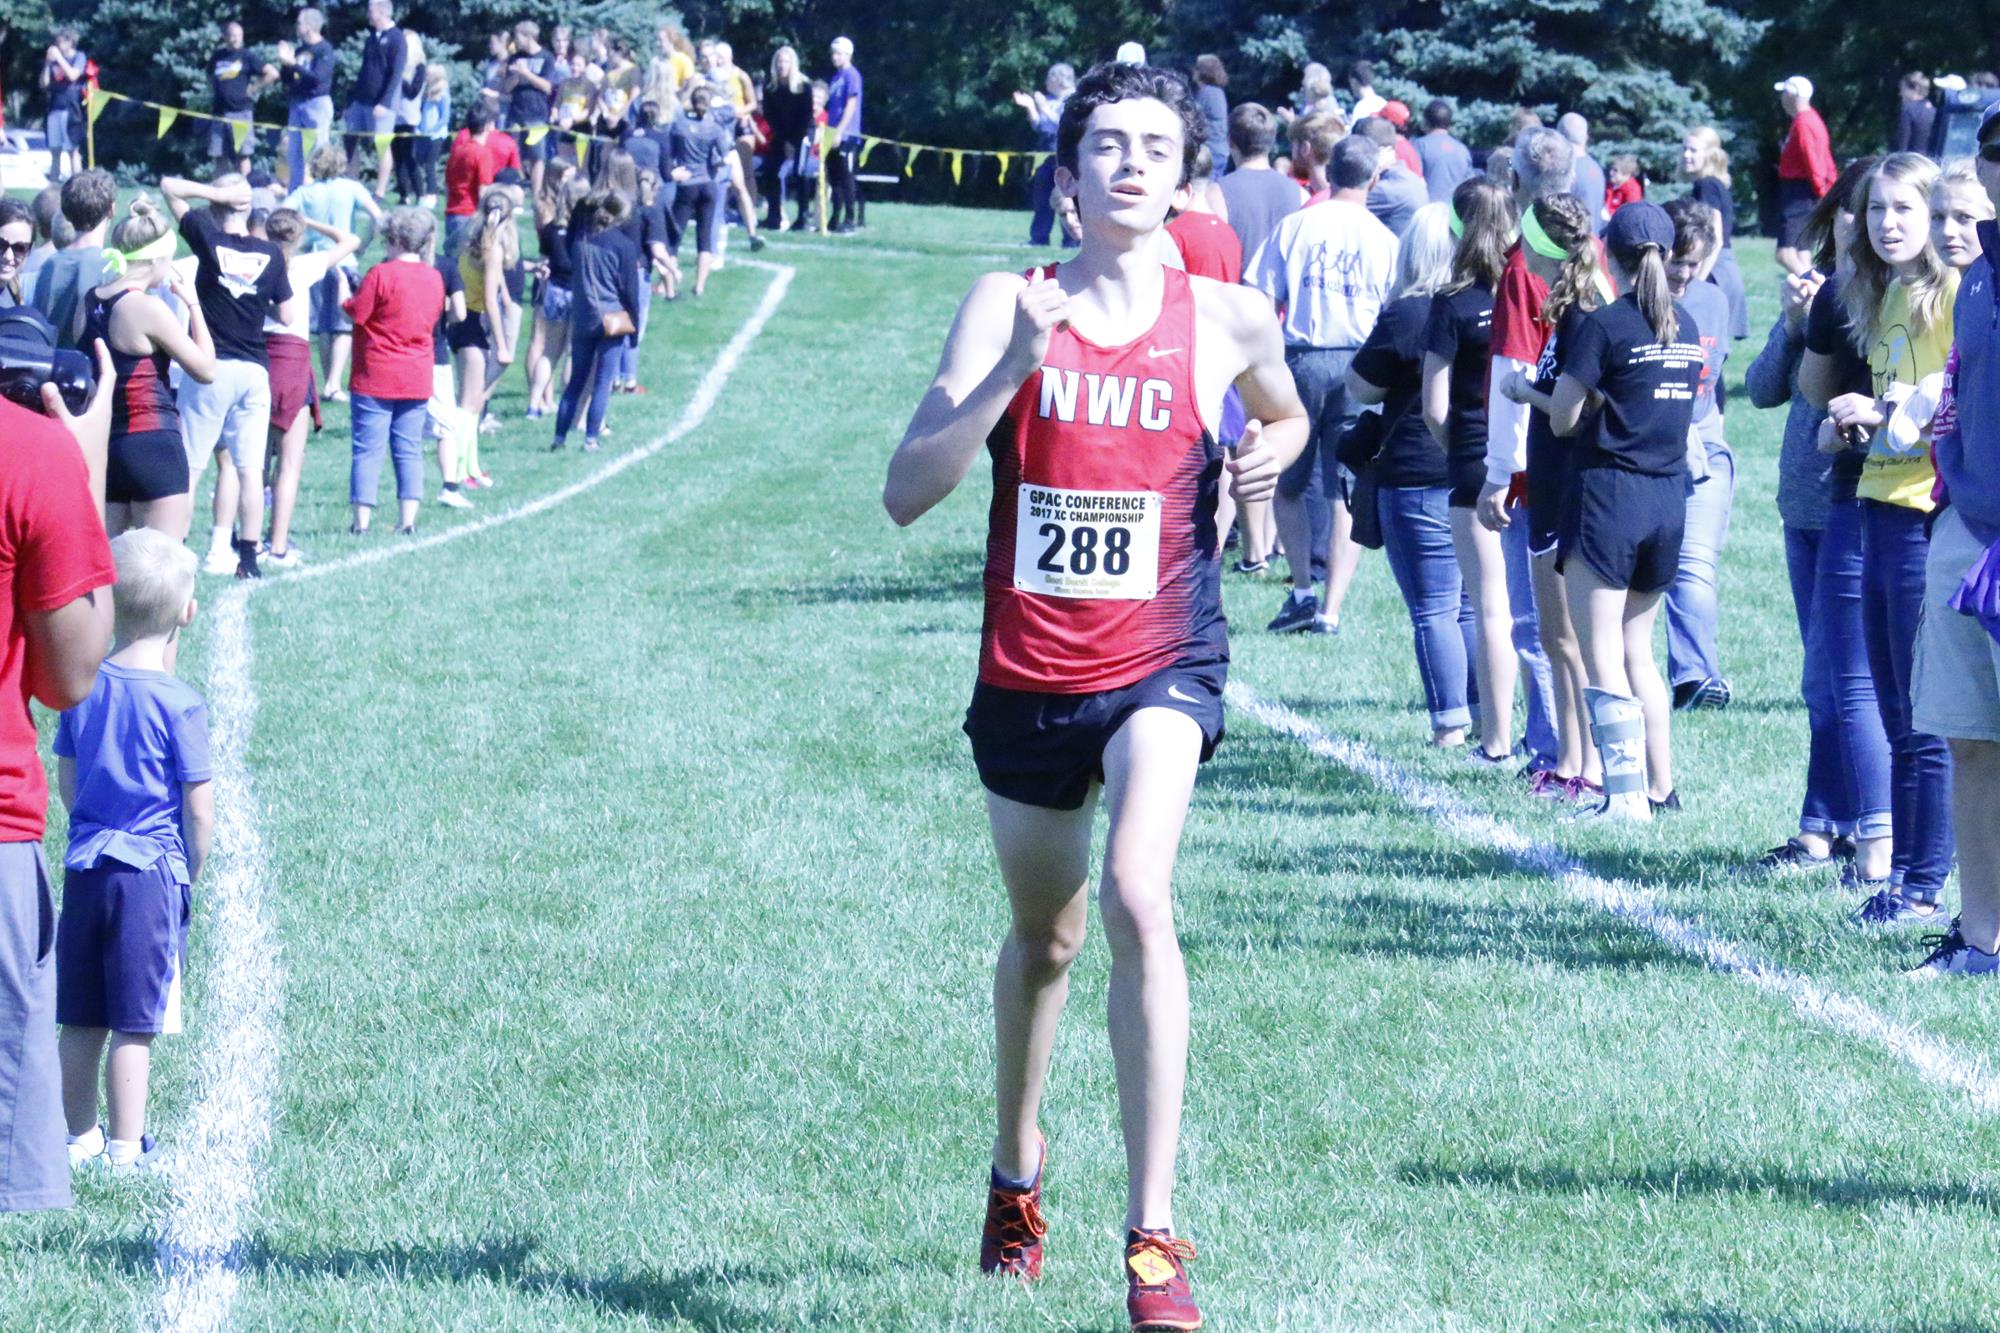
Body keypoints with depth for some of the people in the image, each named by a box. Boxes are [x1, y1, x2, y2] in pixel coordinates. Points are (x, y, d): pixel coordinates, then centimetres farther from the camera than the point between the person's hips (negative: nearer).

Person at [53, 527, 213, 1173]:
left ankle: (80, 1137, 21)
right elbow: (199, 809, -11)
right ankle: (124, 1149, 3)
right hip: (153, 874, -5)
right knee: (135, 1023, 0)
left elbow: (68, 784, 11)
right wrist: (191, 871, 5)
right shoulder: (179, 703, -13)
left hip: (84, 869, 5)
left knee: (80, 1018, 12)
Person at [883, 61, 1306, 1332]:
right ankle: (1017, 1176, 45)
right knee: (1043, 939, 19)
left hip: (1162, 662, -2)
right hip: (1028, 672, 2)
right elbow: (908, 492, -13)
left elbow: (1285, 416, 21)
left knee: (1138, 901, -25)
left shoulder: (1228, 320, -3)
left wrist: (1269, 450, -3)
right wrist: (1012, 371, -25)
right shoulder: (1010, 305, -5)